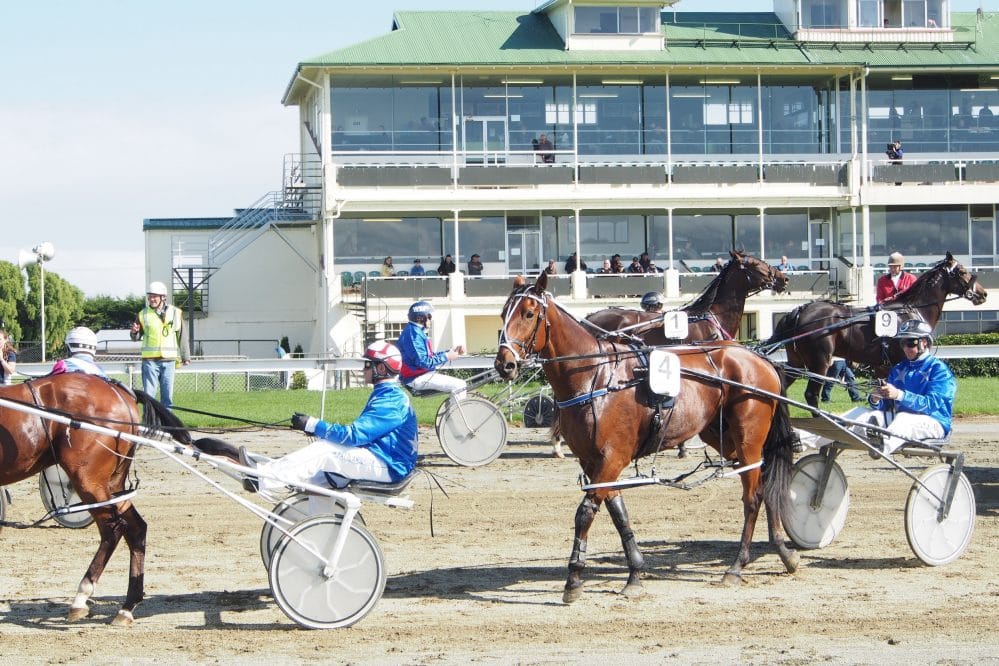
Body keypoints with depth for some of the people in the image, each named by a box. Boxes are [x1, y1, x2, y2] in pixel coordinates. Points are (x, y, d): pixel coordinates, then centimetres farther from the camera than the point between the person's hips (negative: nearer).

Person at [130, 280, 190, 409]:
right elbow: (136, 337, 10)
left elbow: (182, 336, 12)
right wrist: (134, 332, -13)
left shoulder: (176, 313, 6)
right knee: (148, 393, -2)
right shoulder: (143, 314, 3)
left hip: (168, 360, 1)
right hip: (150, 359, -1)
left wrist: (185, 356, 13)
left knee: (168, 394, 5)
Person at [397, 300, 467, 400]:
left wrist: (450, 352, 6)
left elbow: (431, 356, 18)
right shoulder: (413, 334, -17)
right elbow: (423, 362, -23)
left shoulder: (418, 332, 17)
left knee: (460, 384, 14)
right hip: (417, 378, -11)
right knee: (460, 386, -17)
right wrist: (446, 357, -15)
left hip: (422, 375, 11)